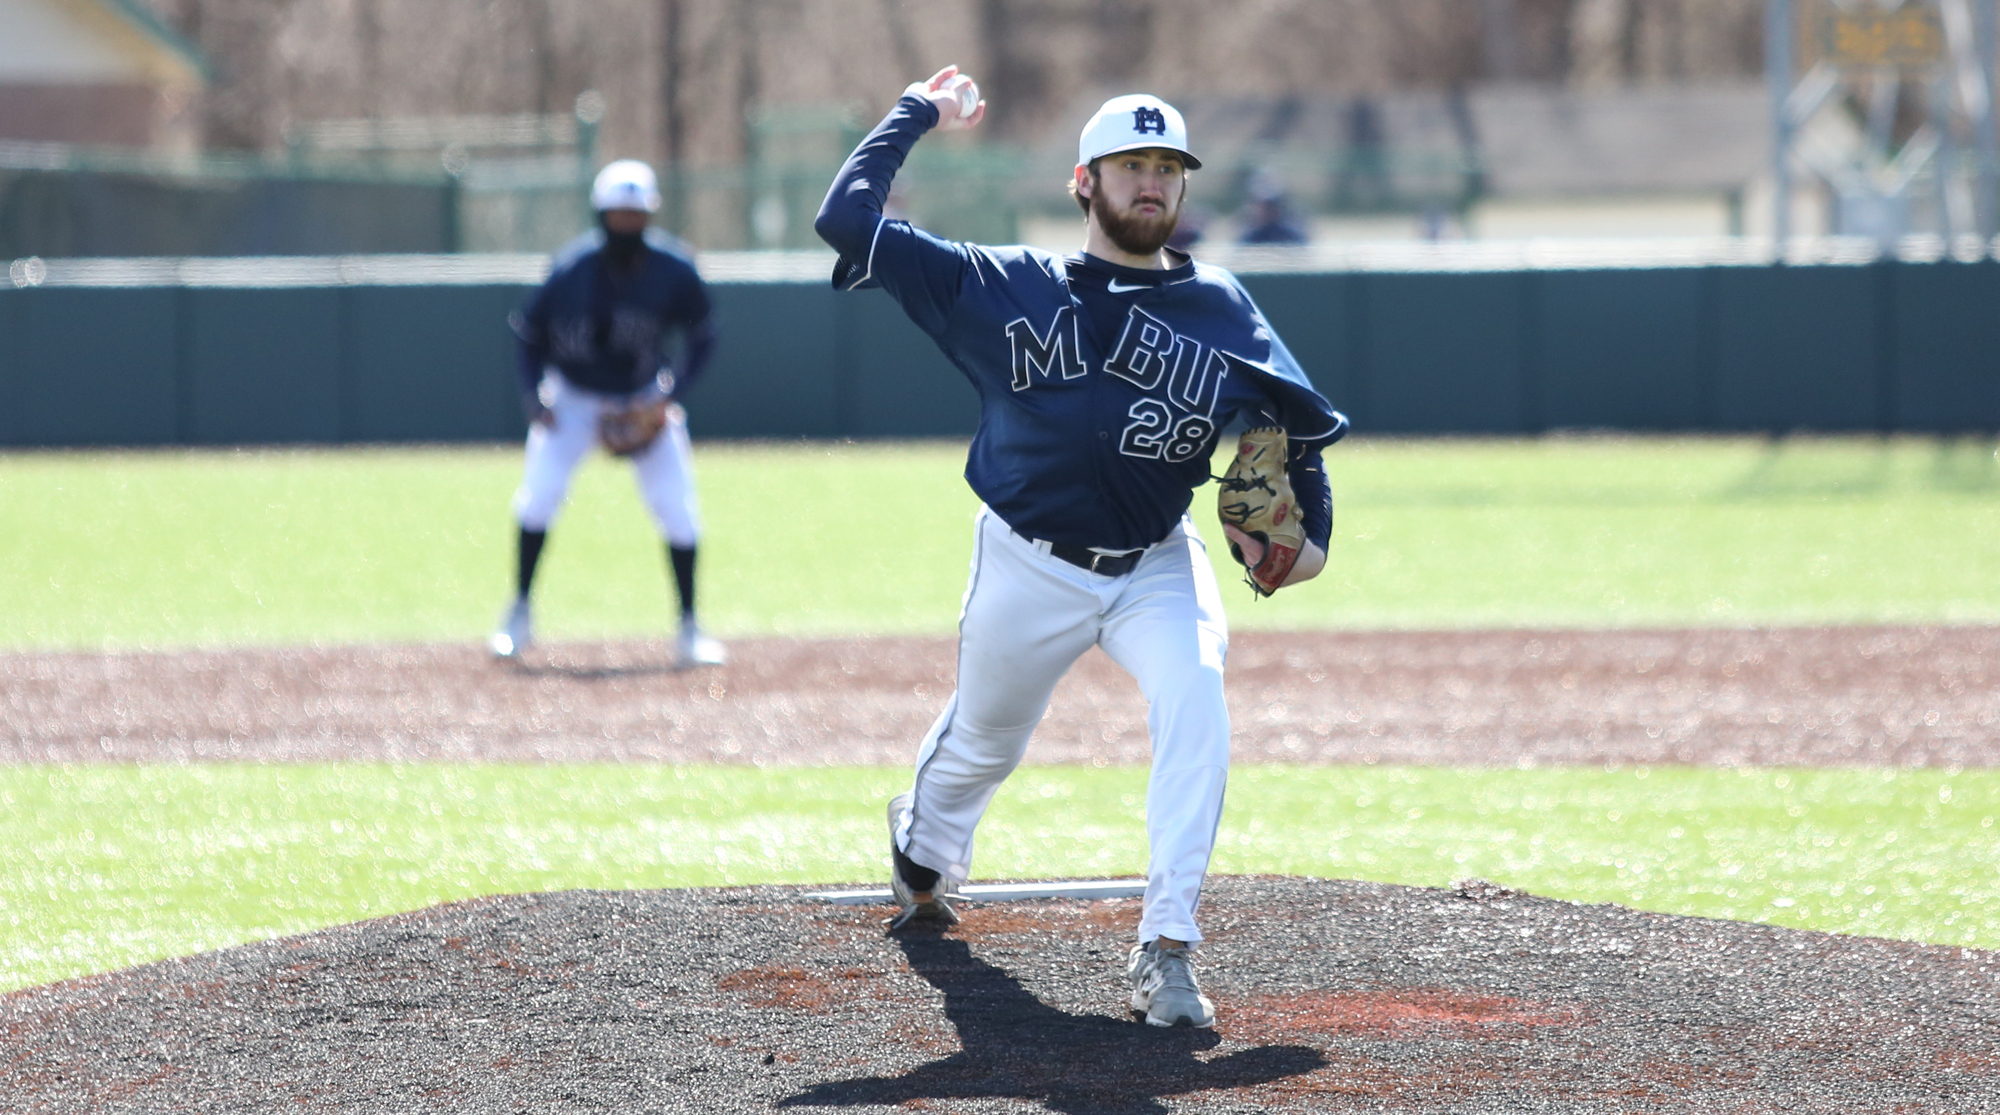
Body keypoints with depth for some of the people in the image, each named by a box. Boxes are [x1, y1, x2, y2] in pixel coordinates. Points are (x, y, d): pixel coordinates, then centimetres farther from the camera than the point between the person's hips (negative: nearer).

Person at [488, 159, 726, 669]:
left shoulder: (674, 271, -18)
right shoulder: (572, 268, -21)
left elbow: (702, 338, -4)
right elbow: (529, 330, -5)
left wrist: (668, 396, -16)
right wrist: (533, 393, -18)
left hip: (644, 401, 1)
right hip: (573, 398, -1)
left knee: (677, 508, -9)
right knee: (540, 491, -17)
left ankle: (690, 628, 3)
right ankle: (519, 613, 0)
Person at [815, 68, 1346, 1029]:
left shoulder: (1219, 311, -1)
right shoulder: (1006, 288, -6)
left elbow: (1301, 418, 7)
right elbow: (848, 220, -9)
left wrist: (1309, 530, -5)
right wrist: (916, 115, 0)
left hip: (1157, 568, 0)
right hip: (1029, 569, 0)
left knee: (1194, 703, -27)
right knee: (984, 742, 16)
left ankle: (1165, 950, -26)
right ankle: (924, 851, 54)